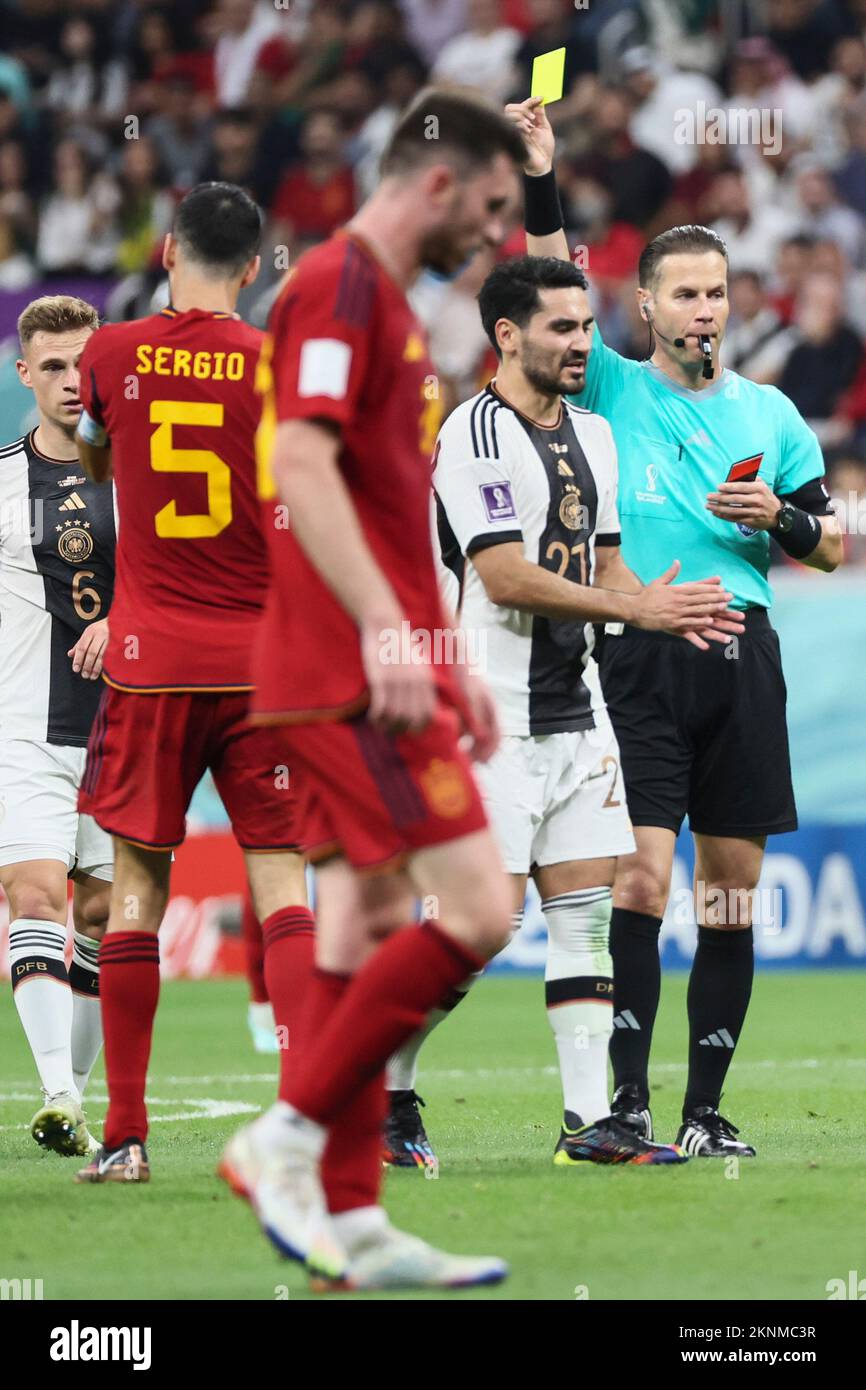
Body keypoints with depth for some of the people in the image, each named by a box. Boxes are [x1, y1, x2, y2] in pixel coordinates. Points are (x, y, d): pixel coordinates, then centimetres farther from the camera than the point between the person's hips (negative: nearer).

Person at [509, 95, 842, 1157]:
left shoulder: (770, 414, 14)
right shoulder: (610, 389, 7)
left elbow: (832, 544, 16)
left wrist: (779, 519, -5)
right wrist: (539, 180, -16)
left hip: (743, 657, 3)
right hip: (639, 658, -3)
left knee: (731, 893, 3)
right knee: (640, 878, -13)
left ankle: (706, 1109, 8)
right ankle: (624, 1099, -13)